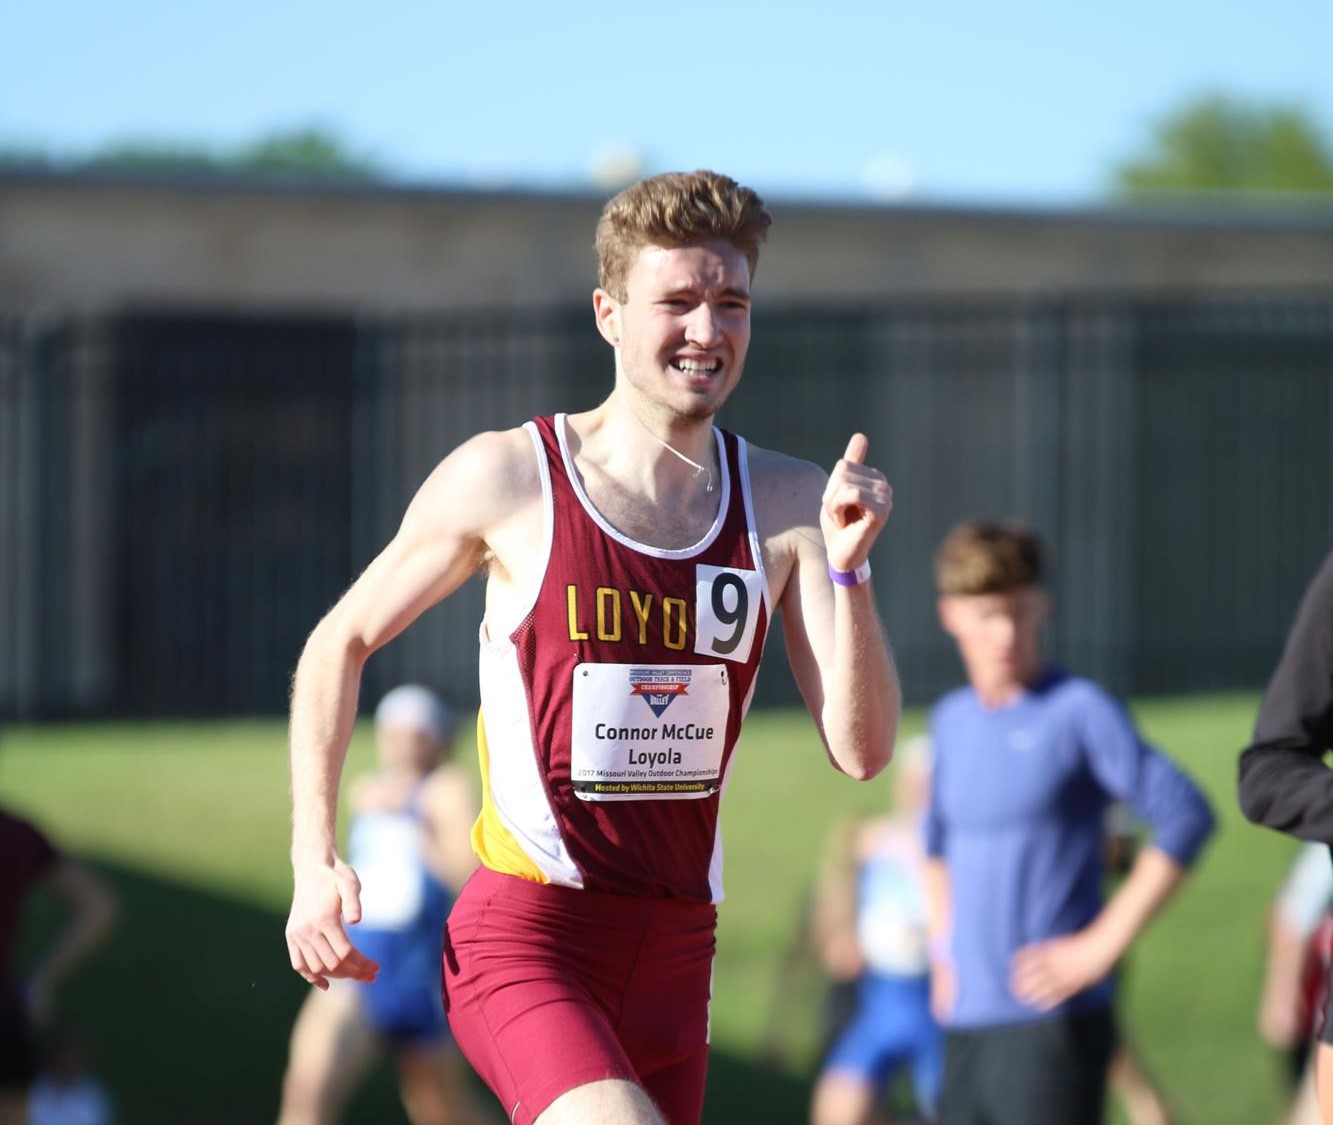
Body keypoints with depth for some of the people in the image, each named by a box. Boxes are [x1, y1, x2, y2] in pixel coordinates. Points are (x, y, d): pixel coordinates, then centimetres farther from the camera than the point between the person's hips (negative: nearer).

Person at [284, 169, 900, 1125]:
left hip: (675, 944, 5)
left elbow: (863, 751, -1)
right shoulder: (506, 481, -5)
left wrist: (848, 571, -15)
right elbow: (340, 644, 7)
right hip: (524, 937, -5)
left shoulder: (788, 505, 3)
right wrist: (315, 863, -1)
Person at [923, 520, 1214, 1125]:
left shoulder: (1079, 711, -7)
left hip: (1050, 1019, -7)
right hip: (968, 1022, 7)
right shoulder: (952, 719, 15)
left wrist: (1103, 944, -16)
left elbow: (1185, 818, -15)